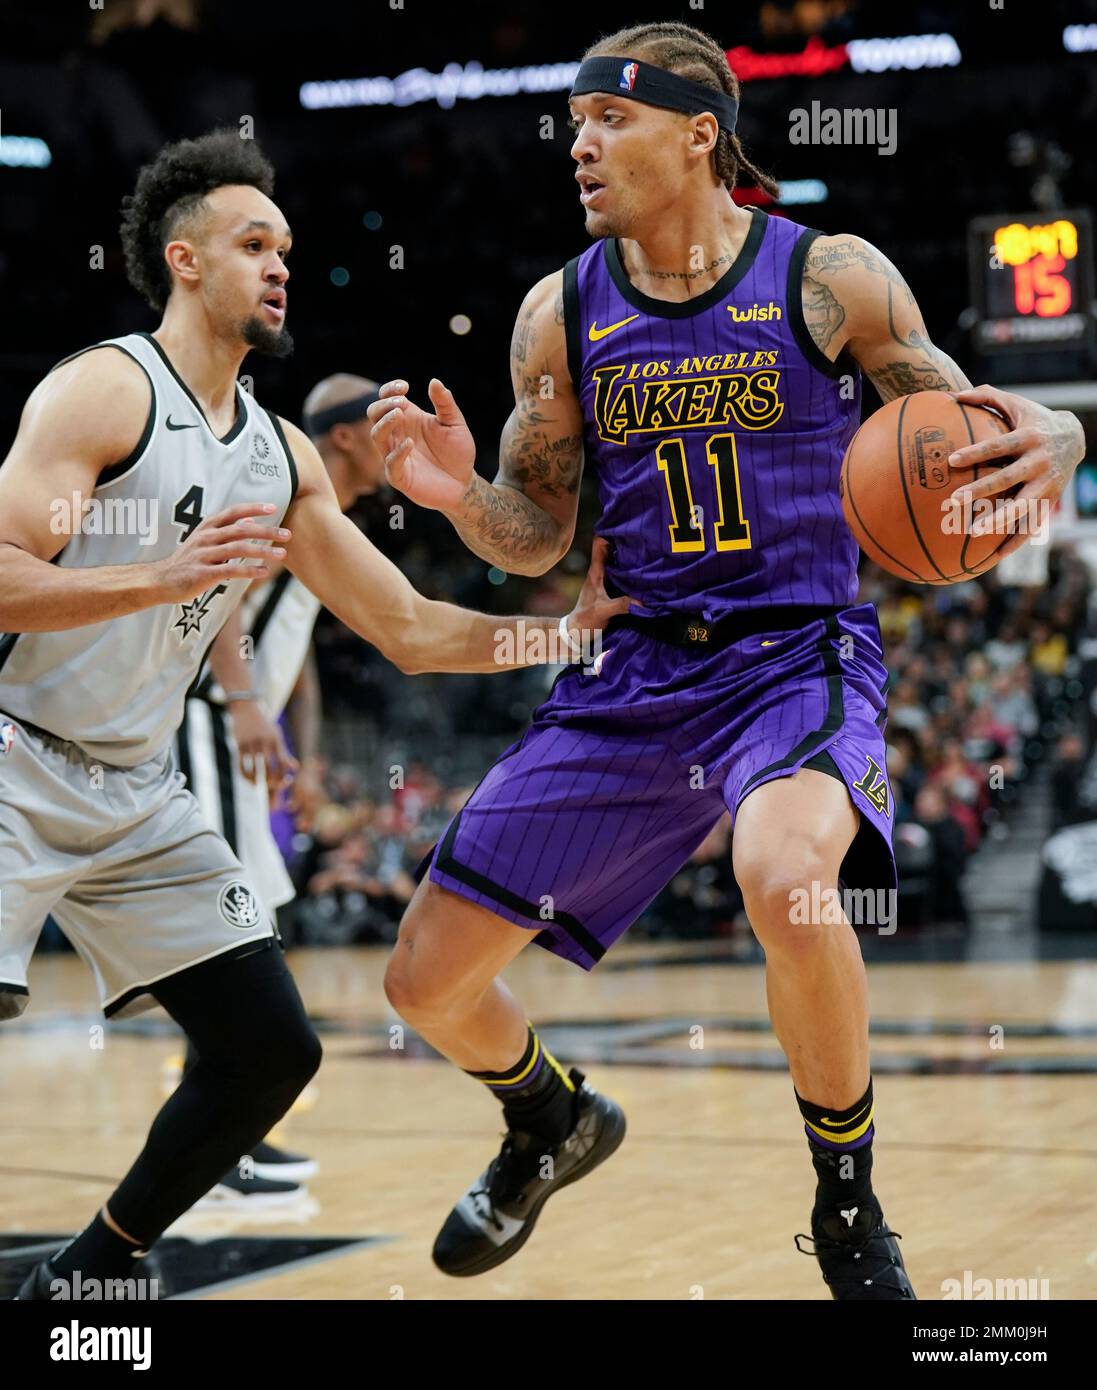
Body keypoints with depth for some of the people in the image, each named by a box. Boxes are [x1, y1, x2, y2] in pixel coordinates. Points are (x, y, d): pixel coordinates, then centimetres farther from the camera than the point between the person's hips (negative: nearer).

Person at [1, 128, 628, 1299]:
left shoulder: (282, 456, 11)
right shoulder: (106, 390, -11)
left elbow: (409, 631, 14)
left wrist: (574, 627, 4)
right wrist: (161, 581, -35)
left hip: (140, 795, 7)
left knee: (271, 1048, 2)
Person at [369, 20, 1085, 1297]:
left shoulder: (832, 279, -6)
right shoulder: (560, 313, 4)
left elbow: (960, 444, 3)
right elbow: (535, 538, 11)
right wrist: (458, 497, -11)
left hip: (800, 654, -4)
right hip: (637, 675, 4)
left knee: (783, 874, -39)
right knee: (428, 983, 2)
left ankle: (849, 1206, -12)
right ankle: (551, 1125, 40)